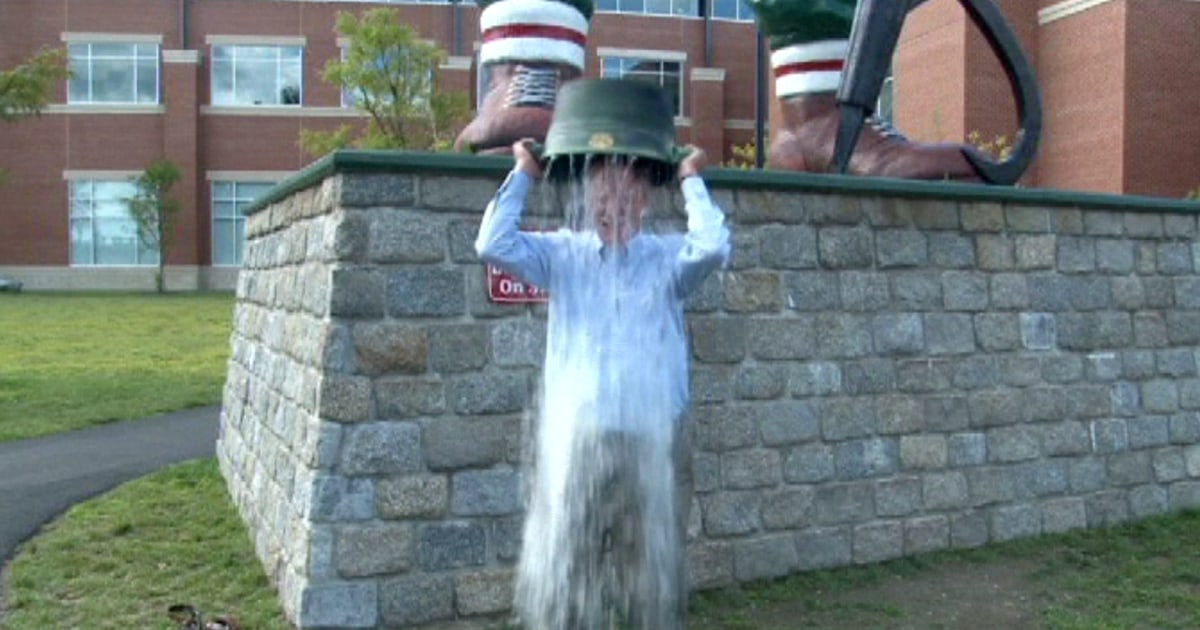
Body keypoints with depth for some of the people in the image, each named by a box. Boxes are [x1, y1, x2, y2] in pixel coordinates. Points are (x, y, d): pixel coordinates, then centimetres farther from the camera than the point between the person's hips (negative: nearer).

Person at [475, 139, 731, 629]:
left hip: (653, 441, 0)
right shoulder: (562, 253, 7)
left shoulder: (668, 257, 5)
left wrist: (692, 181, -1)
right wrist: (523, 175, 2)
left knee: (653, 568, 12)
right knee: (566, 567, 7)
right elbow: (494, 245, -6)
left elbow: (714, 246, -15)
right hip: (577, 439, 0)